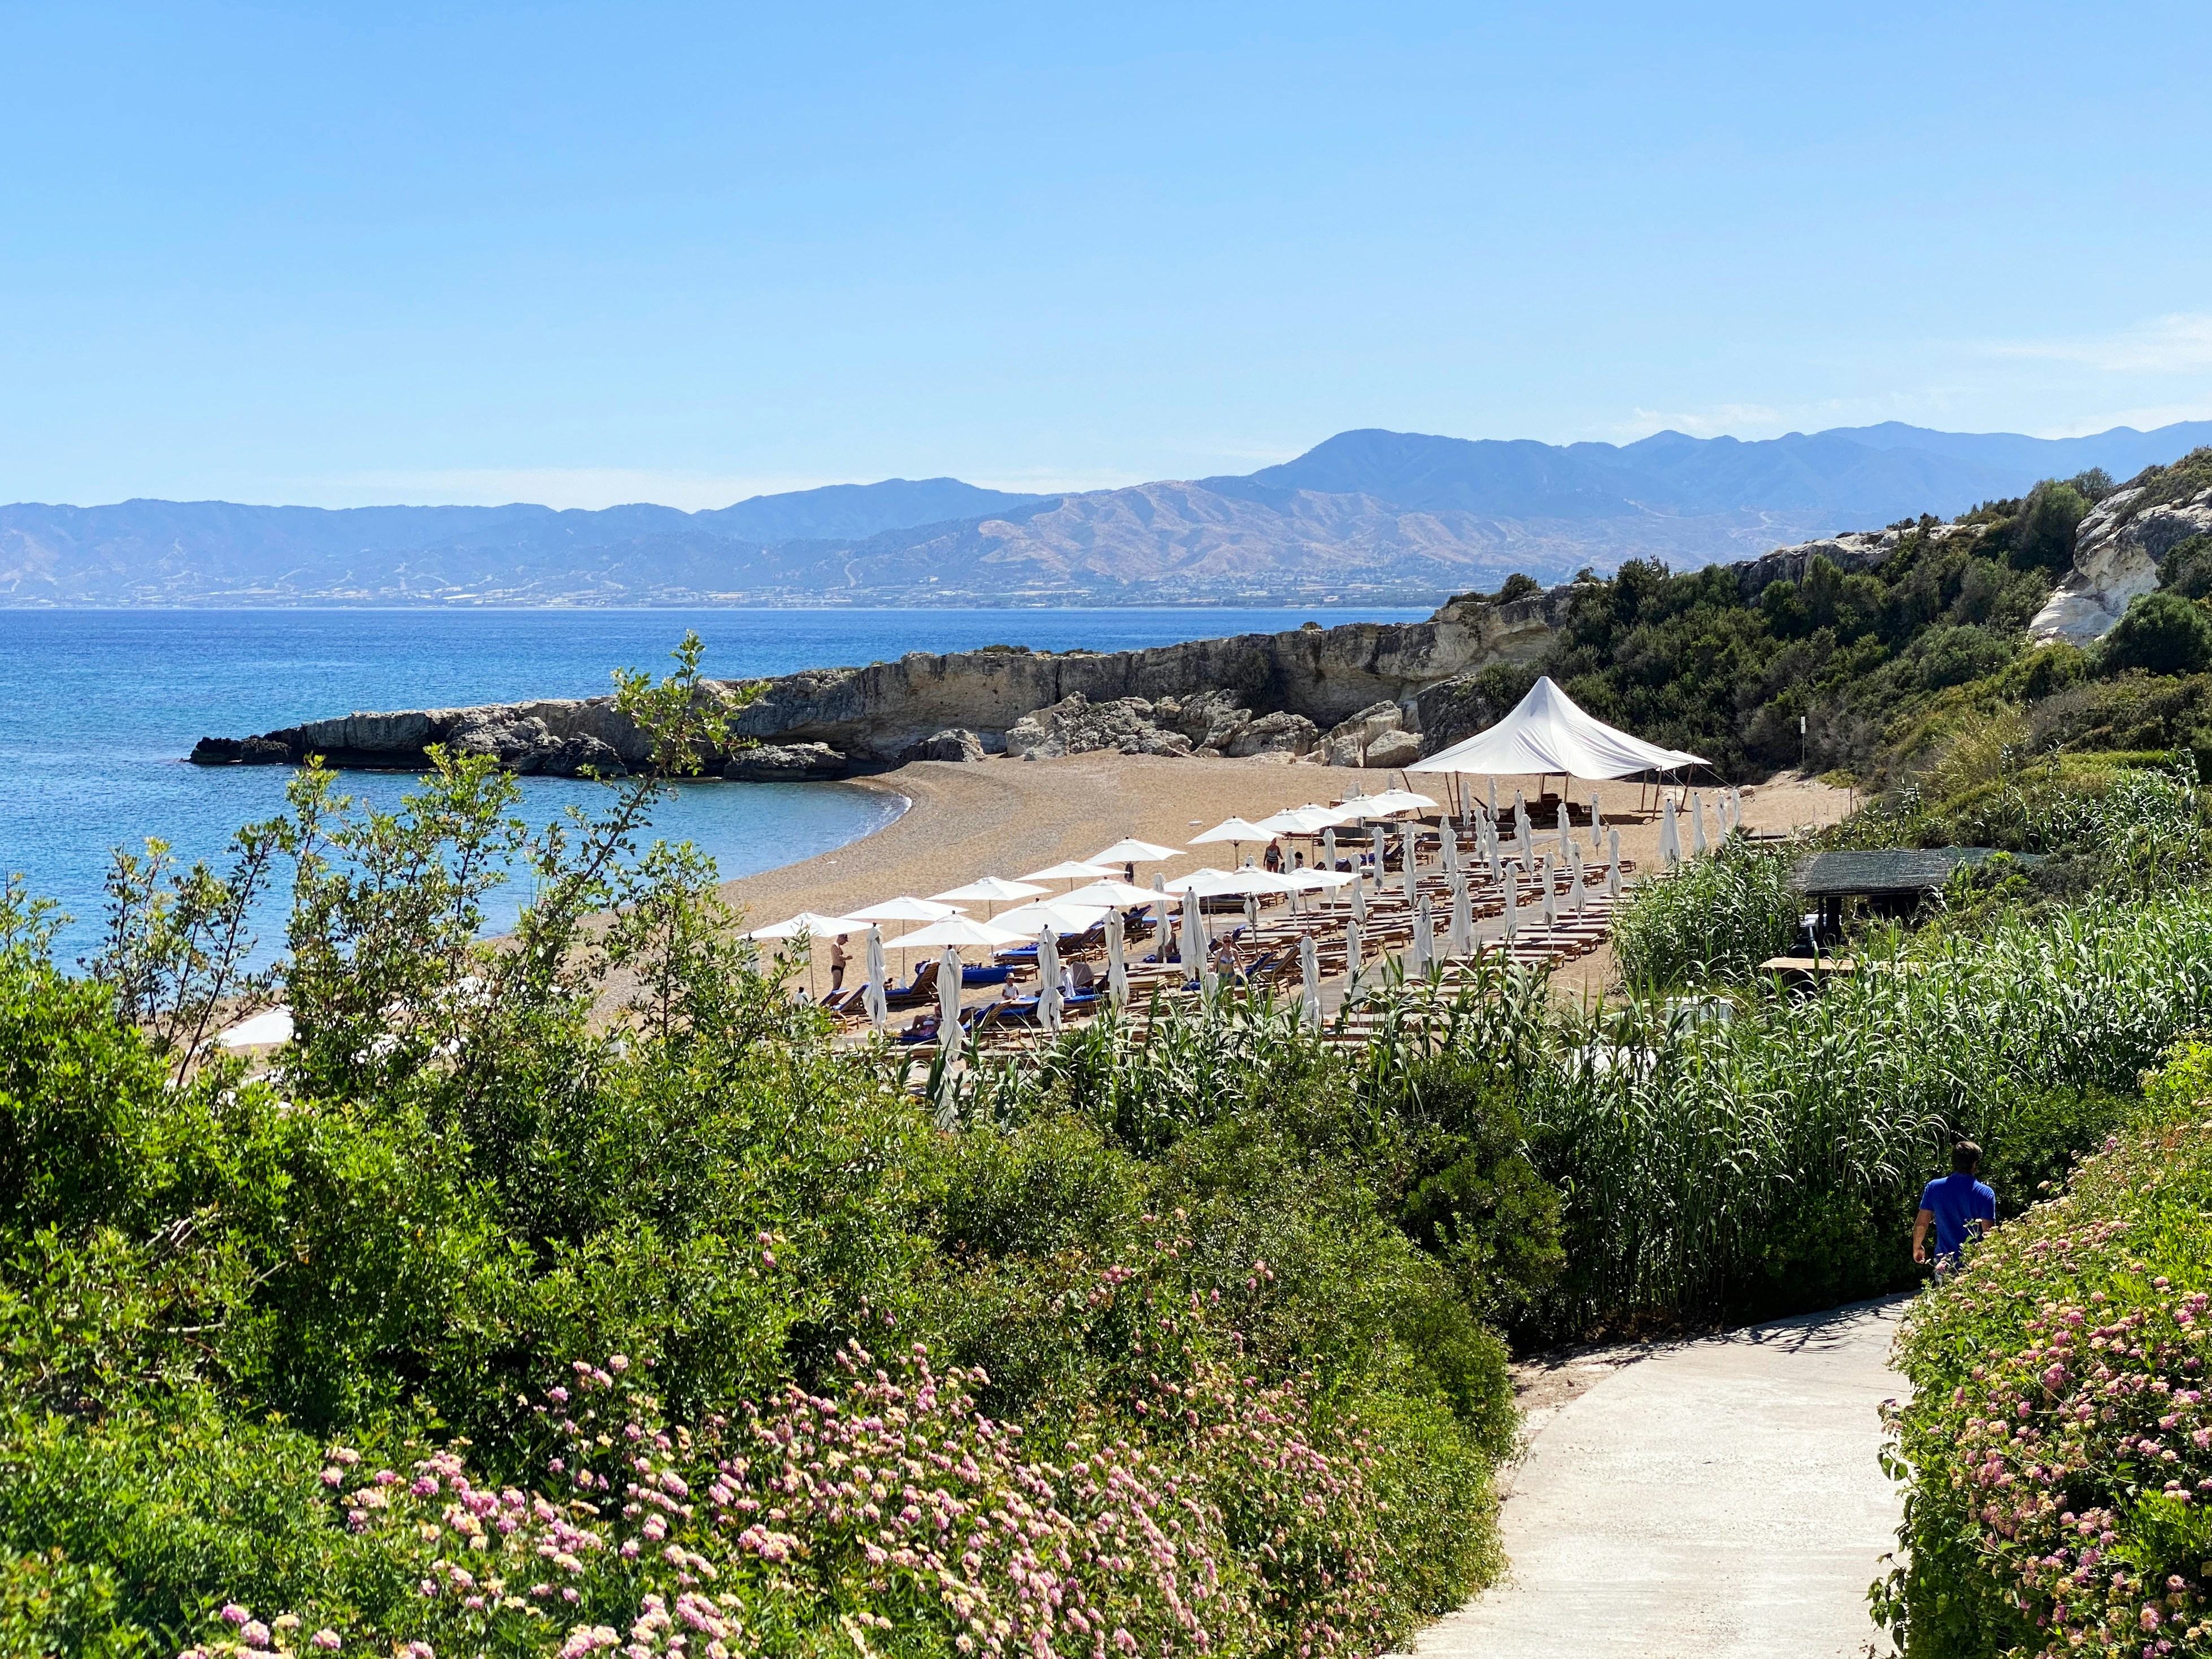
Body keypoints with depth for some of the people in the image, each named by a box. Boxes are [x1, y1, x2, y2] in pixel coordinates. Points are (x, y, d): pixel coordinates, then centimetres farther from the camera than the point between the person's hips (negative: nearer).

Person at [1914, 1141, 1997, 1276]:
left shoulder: (1934, 1188, -3)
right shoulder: (1985, 1194, -12)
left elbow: (1921, 1224, 1)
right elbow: (1988, 1233, -14)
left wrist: (1917, 1248, 18)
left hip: (1945, 1264, 3)